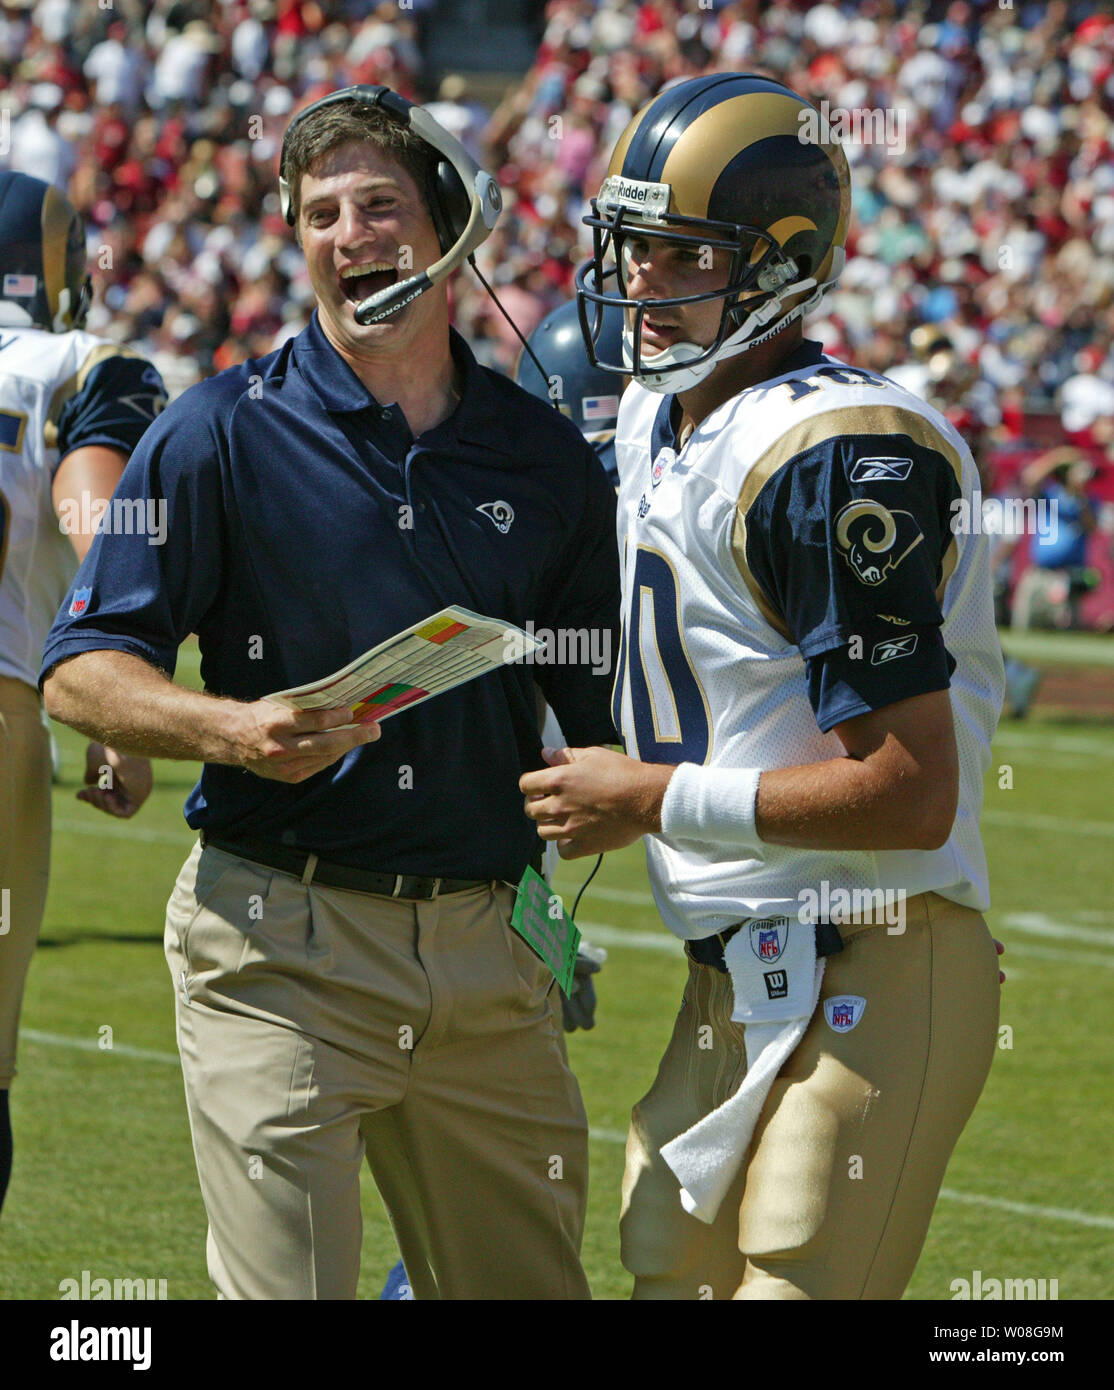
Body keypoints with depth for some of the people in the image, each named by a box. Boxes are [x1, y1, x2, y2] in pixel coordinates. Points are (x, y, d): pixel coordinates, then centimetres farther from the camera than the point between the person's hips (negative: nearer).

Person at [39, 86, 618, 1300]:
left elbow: (613, 712, 19)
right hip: (279, 949, -4)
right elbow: (78, 671, -3)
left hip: (488, 958, 4)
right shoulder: (225, 434, 0)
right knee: (284, 1288, -10)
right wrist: (230, 731, -20)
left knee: (530, 1286, 9)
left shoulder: (546, 457, 11)